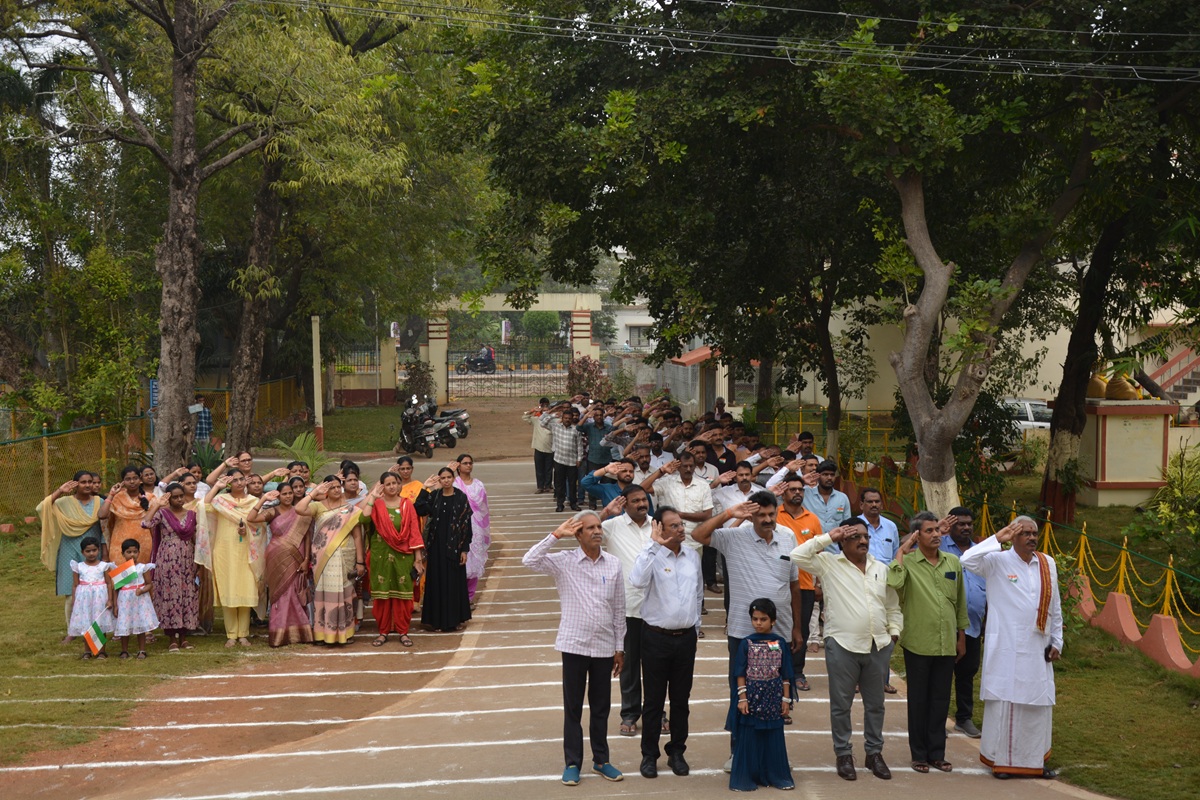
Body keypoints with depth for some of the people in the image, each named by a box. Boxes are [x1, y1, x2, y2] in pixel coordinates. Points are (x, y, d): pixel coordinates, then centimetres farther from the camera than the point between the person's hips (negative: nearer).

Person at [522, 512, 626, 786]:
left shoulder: (613, 563, 1)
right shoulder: (564, 562, -6)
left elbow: (619, 609, 7)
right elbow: (530, 561, -22)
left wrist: (619, 647, 8)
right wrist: (556, 534, -19)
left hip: (604, 646, 2)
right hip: (574, 645, -2)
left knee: (601, 707, 12)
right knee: (573, 707, 6)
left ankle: (601, 760, 24)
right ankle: (572, 763, 15)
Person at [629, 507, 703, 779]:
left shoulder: (693, 557, 6)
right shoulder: (652, 555, -10)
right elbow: (637, 581, -31)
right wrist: (654, 544, -29)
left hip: (686, 637, 4)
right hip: (656, 637, -4)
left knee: (681, 698, 12)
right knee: (654, 699, 4)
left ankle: (677, 752, 24)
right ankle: (649, 755, 15)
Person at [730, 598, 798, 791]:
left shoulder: (780, 643, 0)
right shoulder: (746, 643, -3)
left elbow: (785, 675, 4)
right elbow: (740, 674, -2)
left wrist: (786, 699, 2)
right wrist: (742, 698, -8)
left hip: (773, 697, 1)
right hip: (752, 696, -1)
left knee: (774, 737, 8)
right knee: (749, 738, 4)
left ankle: (776, 776, 19)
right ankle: (747, 777, 12)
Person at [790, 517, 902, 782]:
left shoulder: (882, 569, 12)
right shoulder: (829, 564, -1)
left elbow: (893, 608, 18)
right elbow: (798, 556, -13)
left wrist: (894, 632, 6)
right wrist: (828, 537, -10)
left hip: (879, 646, 4)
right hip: (842, 645, -4)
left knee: (875, 703, 12)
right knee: (841, 703, 4)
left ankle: (874, 752, 24)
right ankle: (843, 754, 16)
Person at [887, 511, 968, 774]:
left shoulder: (953, 562, 6)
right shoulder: (907, 561, -8)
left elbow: (960, 602, 14)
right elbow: (894, 584, -30)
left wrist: (961, 637, 15)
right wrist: (901, 551, -21)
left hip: (946, 644, 4)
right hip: (918, 643, -4)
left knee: (941, 700, 10)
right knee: (918, 700, 7)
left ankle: (937, 753, 21)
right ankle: (919, 754, 17)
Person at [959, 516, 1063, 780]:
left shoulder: (1048, 564, 9)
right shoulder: (998, 561, -5)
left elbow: (1055, 607, 14)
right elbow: (967, 560, -23)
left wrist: (1056, 642, 12)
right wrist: (997, 538, -21)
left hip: (1038, 649, 4)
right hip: (1005, 648, -4)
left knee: (1039, 705, 8)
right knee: (1004, 702, 0)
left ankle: (1035, 760, 20)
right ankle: (1001, 759, 10)